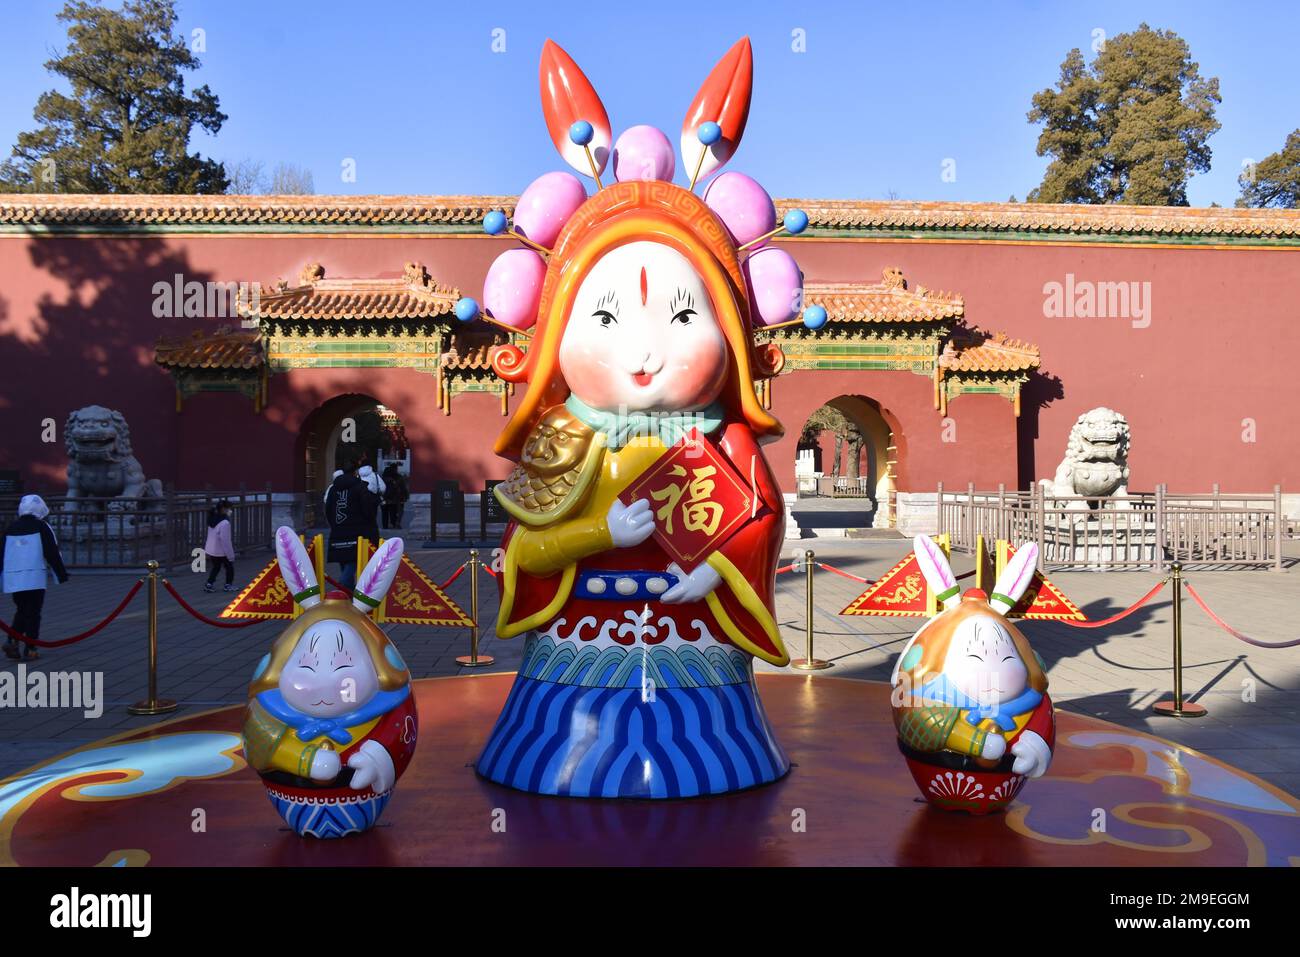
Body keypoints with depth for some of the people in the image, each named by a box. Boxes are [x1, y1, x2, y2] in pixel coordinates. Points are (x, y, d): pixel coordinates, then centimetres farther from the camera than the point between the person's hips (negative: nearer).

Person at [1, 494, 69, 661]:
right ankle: (29, 650, 0)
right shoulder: (42, 527, -4)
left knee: (21, 611, 20)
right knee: (33, 614, 1)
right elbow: (53, 553, -6)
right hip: (35, 578, -5)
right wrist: (62, 575, 0)